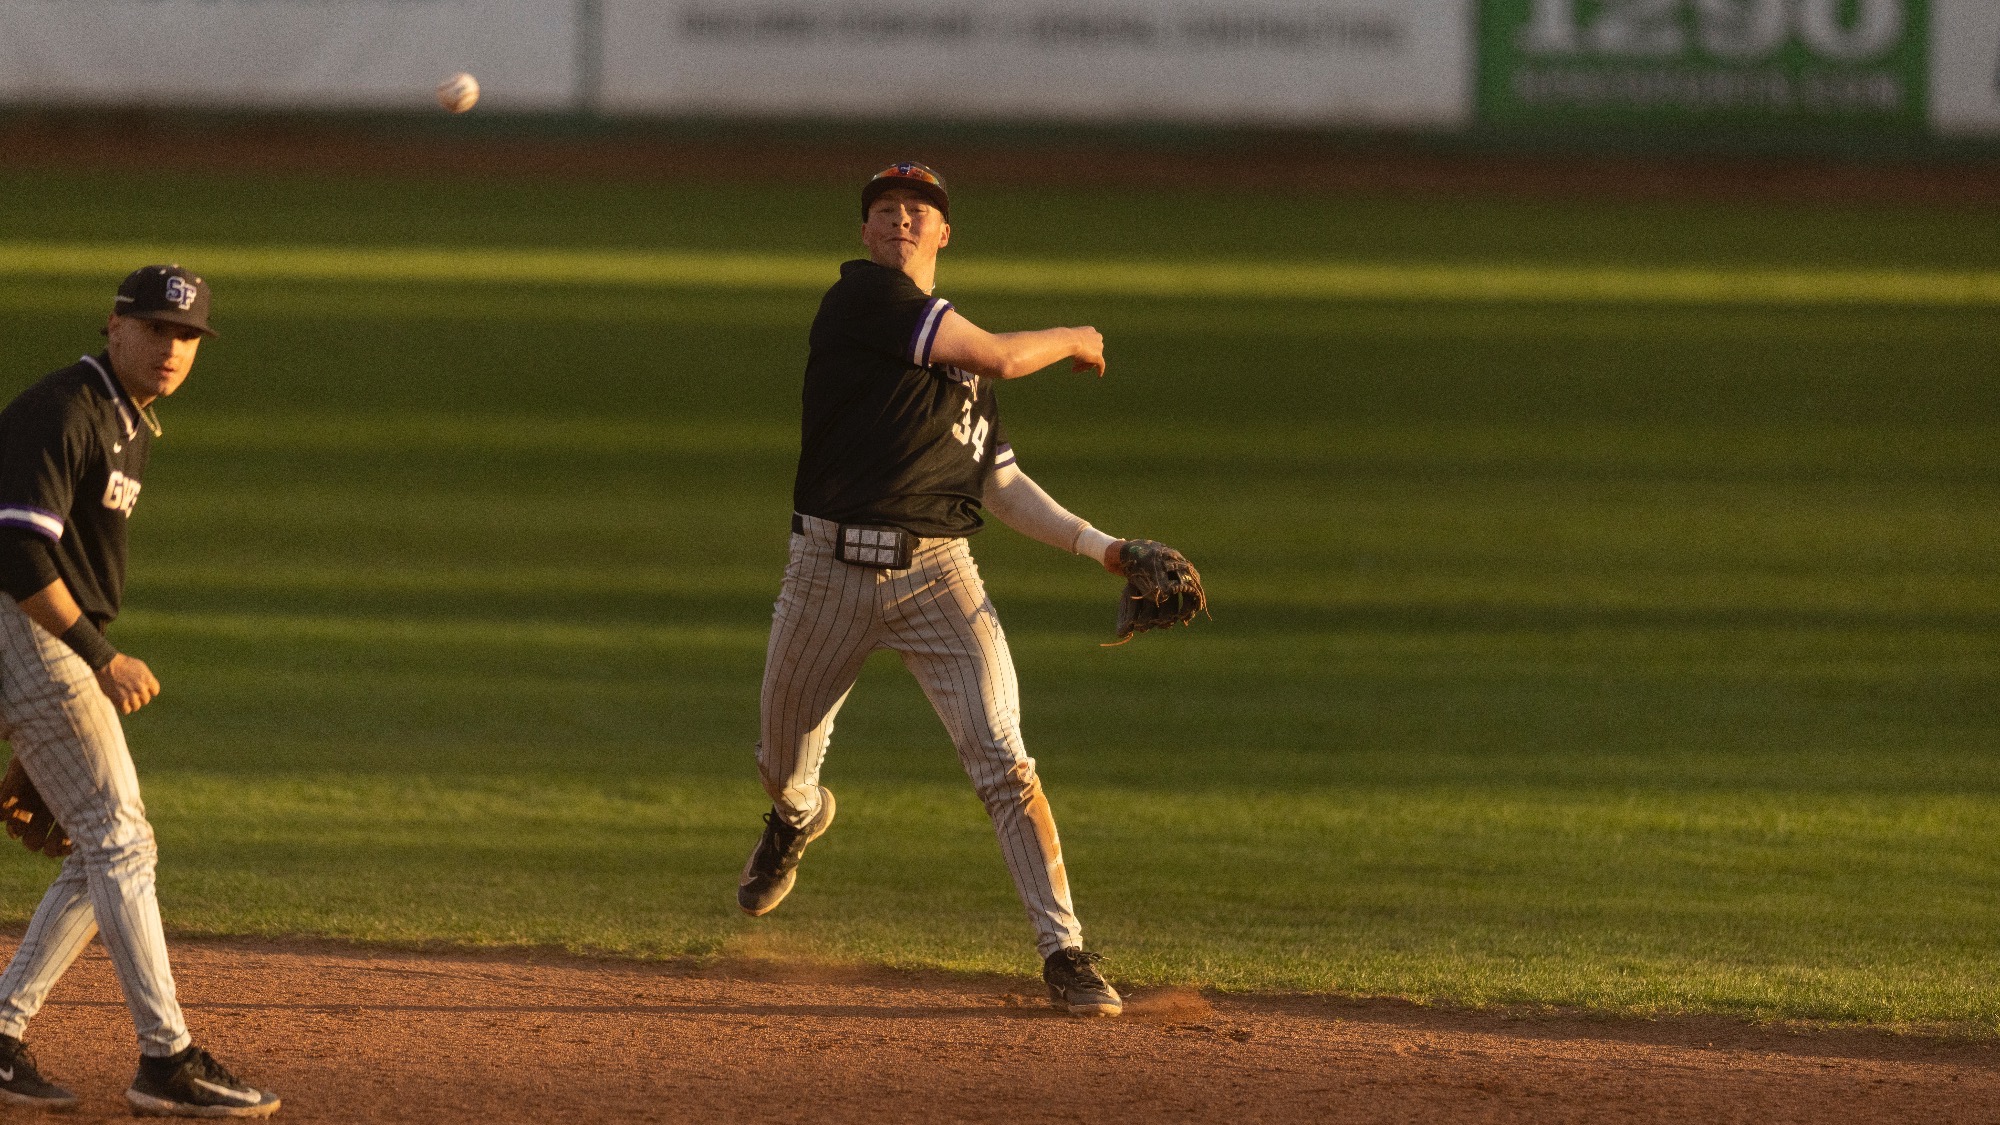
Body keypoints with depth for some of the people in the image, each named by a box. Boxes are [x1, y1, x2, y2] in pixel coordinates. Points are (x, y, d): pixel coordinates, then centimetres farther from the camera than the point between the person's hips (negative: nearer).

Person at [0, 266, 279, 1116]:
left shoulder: (133, 428, 18)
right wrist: (103, 661, -23)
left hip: (69, 645, 10)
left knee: (112, 852, 9)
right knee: (120, 843, -11)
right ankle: (167, 1060, -11)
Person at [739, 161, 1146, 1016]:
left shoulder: (960, 348, 16)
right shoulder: (860, 297, -5)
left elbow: (997, 482, 18)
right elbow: (1001, 358, -12)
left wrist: (1098, 545, 9)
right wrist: (1072, 341, 6)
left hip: (938, 576, 3)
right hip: (832, 566, -3)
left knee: (1003, 765, -13)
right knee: (784, 759, 16)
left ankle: (1065, 954, -13)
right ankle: (797, 818, 54)